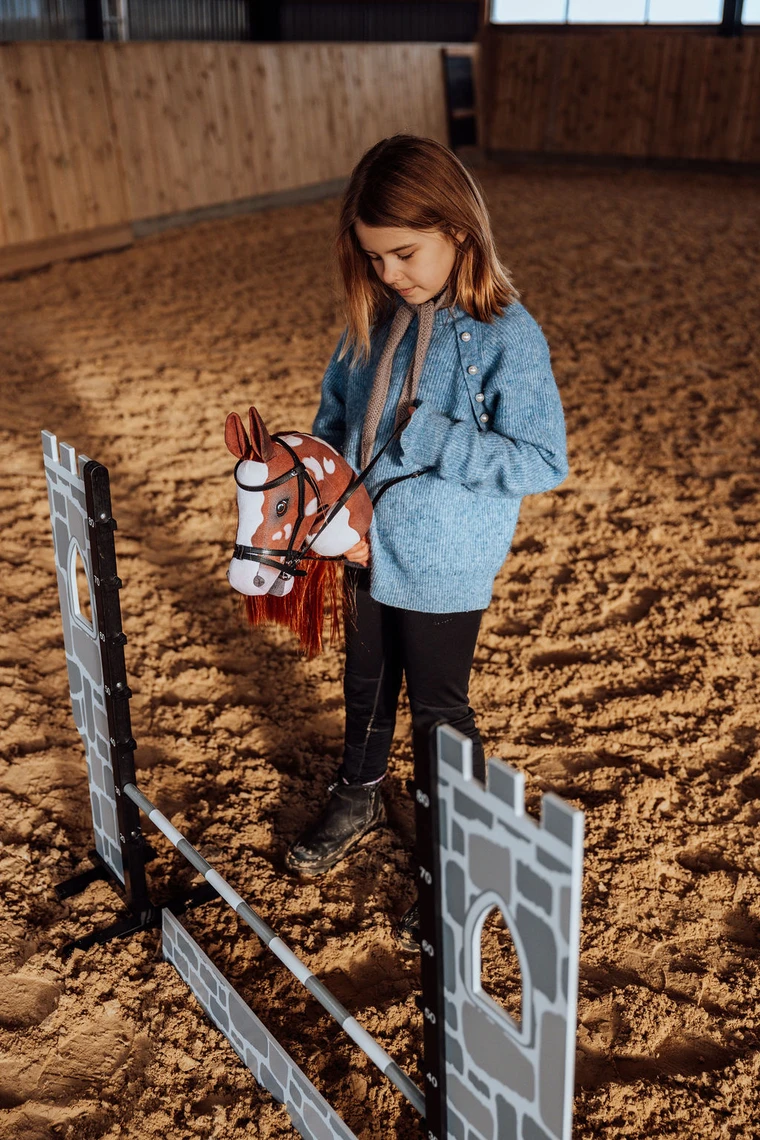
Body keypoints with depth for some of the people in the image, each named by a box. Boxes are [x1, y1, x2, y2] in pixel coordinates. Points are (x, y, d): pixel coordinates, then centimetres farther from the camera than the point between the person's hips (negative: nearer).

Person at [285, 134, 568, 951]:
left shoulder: (505, 337, -21)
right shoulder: (374, 318, -3)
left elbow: (544, 461, -22)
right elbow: (333, 415, 6)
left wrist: (429, 437, -28)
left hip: (444, 570, -5)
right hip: (366, 553, 6)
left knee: (437, 710, 11)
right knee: (366, 685, 25)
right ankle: (358, 798, 52)